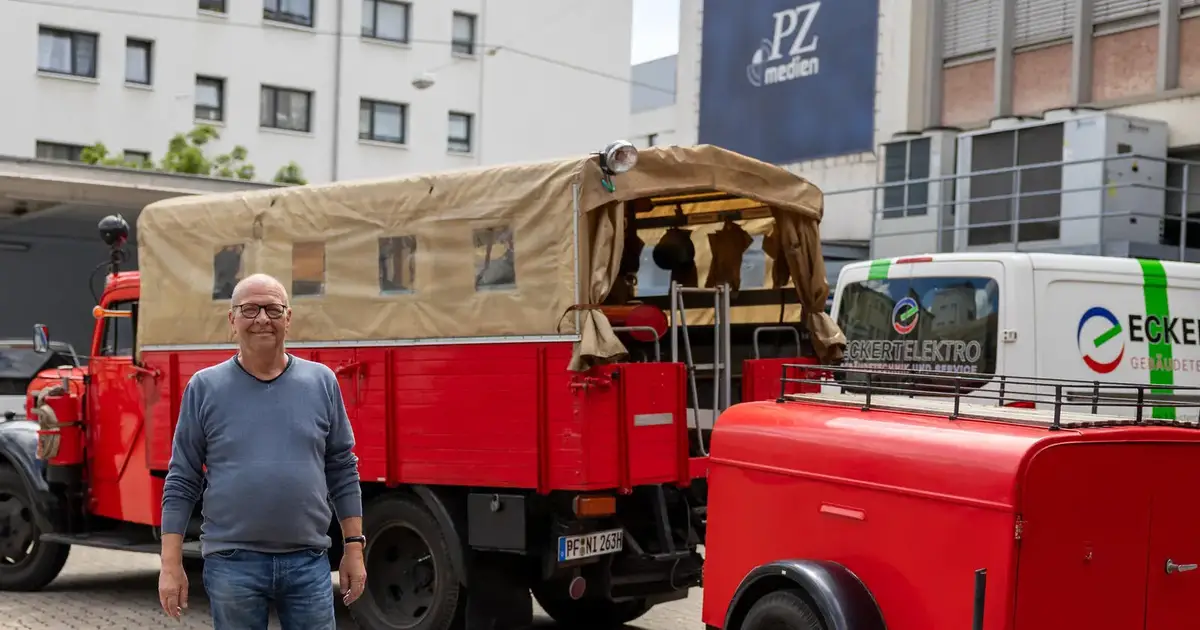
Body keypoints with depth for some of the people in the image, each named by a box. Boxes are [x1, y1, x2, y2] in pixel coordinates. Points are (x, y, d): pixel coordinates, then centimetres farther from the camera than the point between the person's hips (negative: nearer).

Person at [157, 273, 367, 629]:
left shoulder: (321, 382, 5)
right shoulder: (205, 388, 2)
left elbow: (343, 471, 8)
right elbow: (181, 481, 1)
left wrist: (354, 548, 4)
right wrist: (171, 565, -3)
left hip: (309, 562, 1)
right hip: (232, 563, -1)